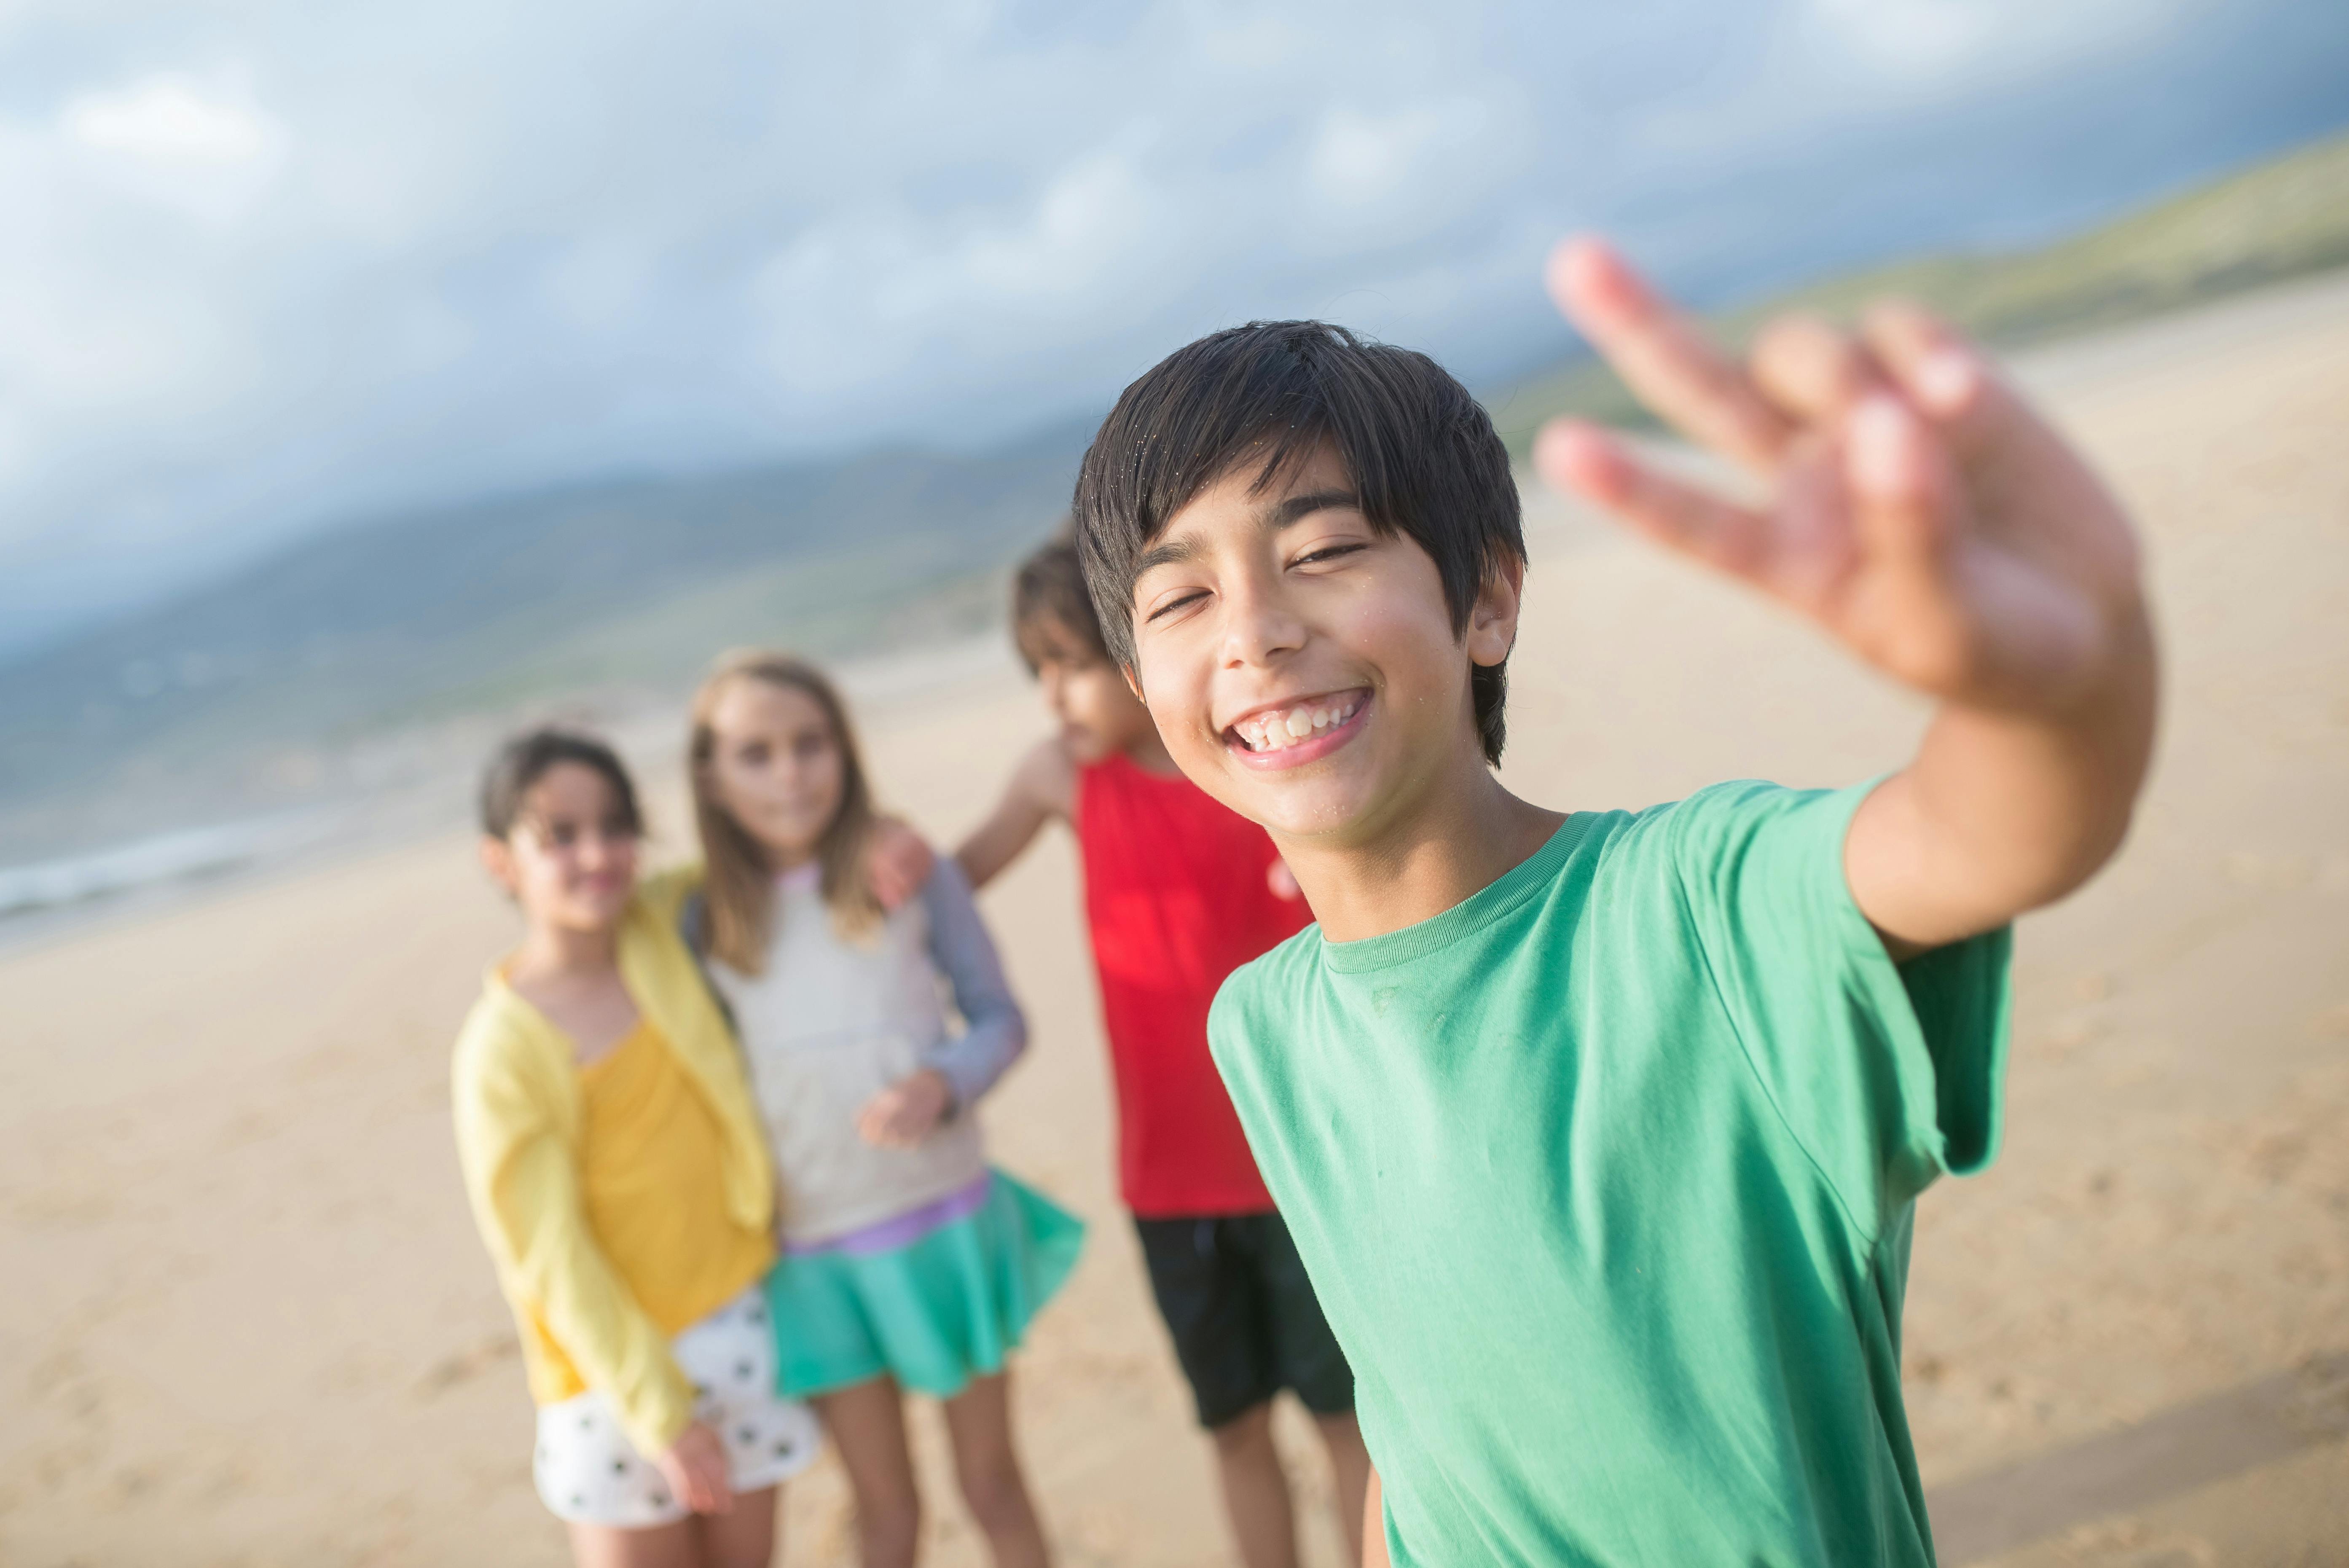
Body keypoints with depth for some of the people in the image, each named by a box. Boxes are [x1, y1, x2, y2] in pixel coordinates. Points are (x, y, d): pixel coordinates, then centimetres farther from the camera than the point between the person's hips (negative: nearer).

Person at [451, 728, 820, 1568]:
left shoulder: (663, 935, -2)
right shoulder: (505, 1047, -16)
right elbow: (551, 1255, -15)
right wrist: (659, 1414, -16)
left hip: (744, 1319, 5)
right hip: (616, 1369, -5)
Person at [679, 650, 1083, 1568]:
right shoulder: (705, 921, -4)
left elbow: (999, 1017, -3)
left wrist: (941, 1084, -23)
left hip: (946, 1220, -1)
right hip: (813, 1256, 1)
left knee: (992, 1482, 15)